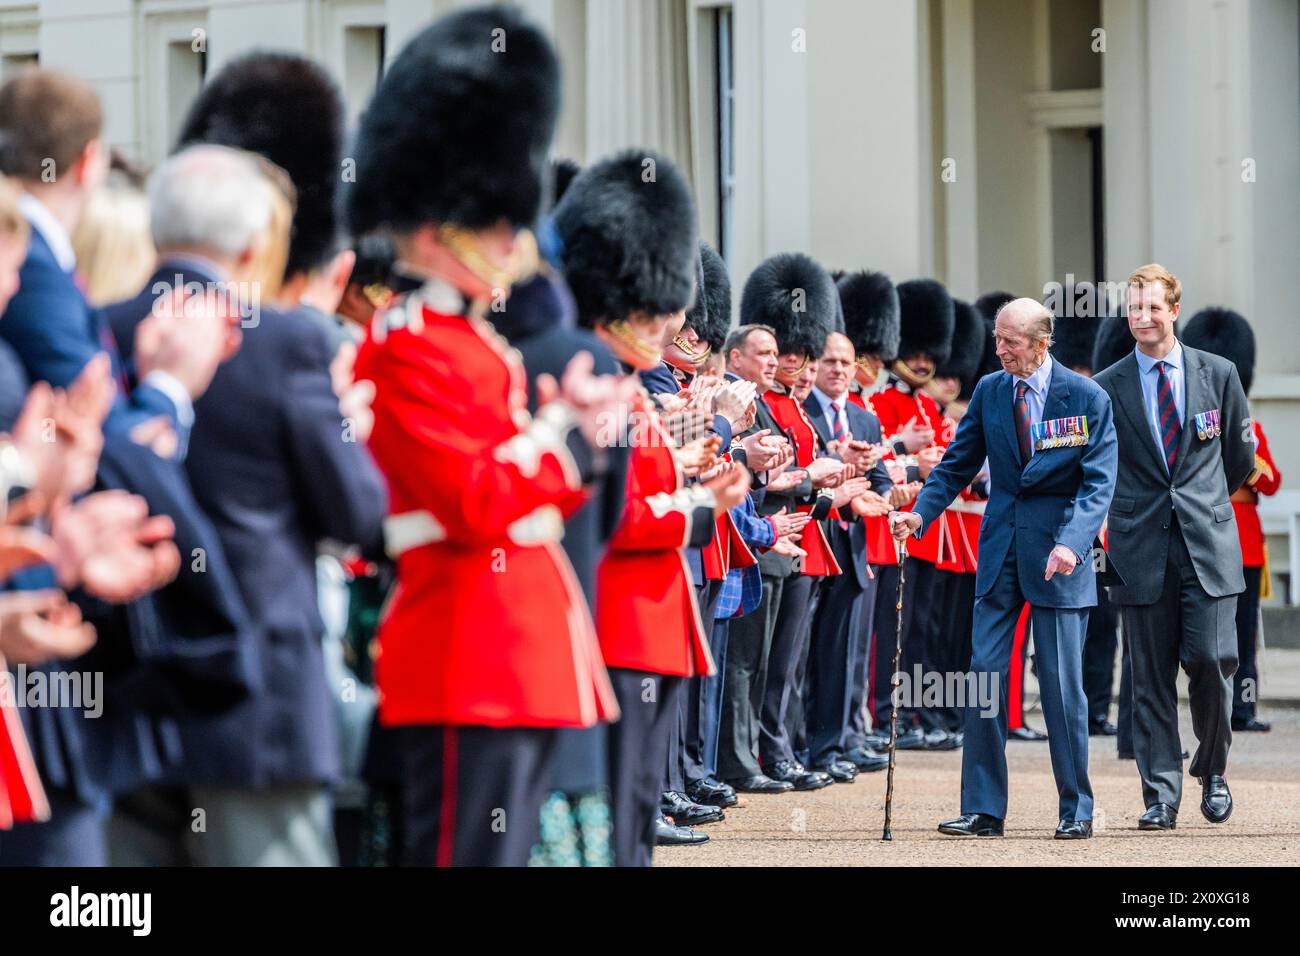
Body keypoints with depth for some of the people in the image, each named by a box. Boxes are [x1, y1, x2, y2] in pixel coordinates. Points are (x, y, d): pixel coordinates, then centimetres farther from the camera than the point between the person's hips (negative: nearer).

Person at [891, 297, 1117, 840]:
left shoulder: (1087, 398, -6)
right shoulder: (989, 391, 6)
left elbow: (1098, 482, -11)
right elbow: (958, 464, 11)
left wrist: (1071, 543, -25)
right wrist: (920, 513, -6)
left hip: (1059, 553, -4)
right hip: (1000, 549, 4)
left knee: (1062, 682, -1)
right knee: (984, 673, -1)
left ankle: (1076, 810, 10)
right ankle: (983, 809, 4)